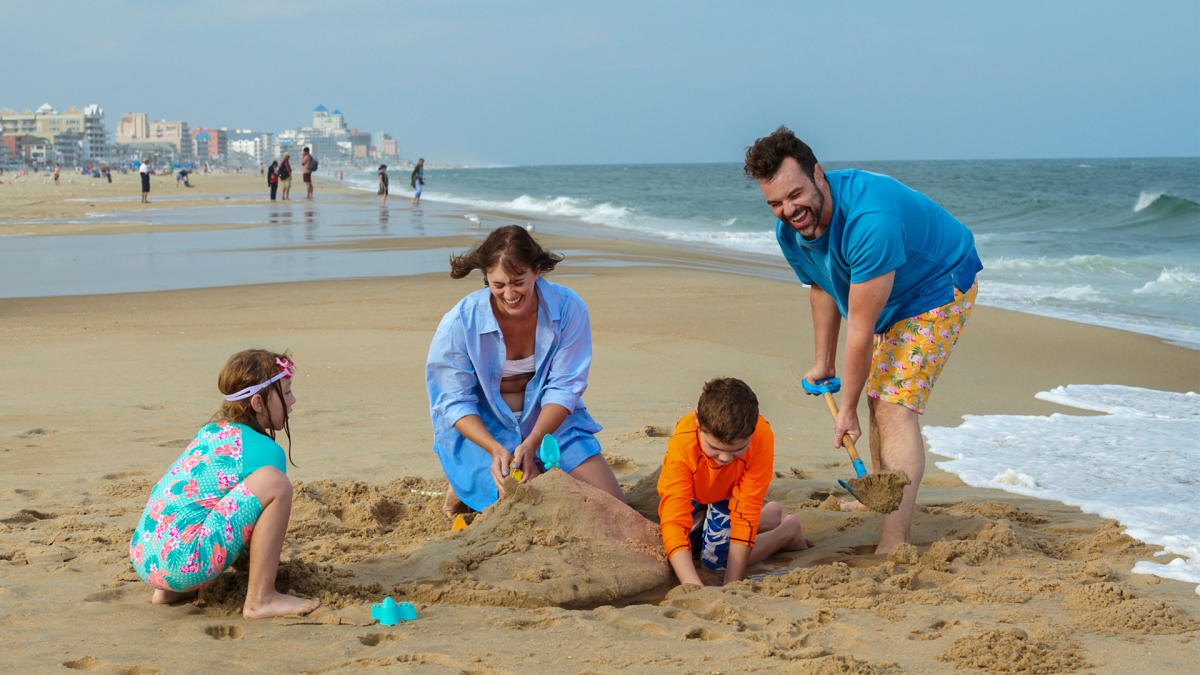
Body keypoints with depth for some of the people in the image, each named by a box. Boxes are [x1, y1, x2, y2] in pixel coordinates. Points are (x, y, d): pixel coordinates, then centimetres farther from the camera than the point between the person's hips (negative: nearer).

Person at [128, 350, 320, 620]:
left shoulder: (210, 432, 20)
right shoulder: (264, 450, -4)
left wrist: (264, 558, 39)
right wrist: (266, 561, 22)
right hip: (183, 562, -9)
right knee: (275, 483, -15)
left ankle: (169, 591, 23)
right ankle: (260, 599, -11)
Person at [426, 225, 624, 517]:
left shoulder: (568, 308, -17)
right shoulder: (459, 324, -21)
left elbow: (564, 387, -14)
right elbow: (454, 402, -14)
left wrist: (532, 443, -29)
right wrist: (497, 449, -31)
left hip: (550, 420, 3)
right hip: (482, 428, -3)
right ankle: (466, 487, 6)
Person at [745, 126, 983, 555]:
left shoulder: (869, 221, -41)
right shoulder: (790, 231, -14)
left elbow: (860, 328, -34)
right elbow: (823, 289, 8)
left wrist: (847, 411, -25)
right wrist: (823, 362, 15)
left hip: (939, 286, -9)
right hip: (887, 300, 9)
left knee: (895, 408, -20)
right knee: (877, 397, 21)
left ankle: (891, 550, -25)